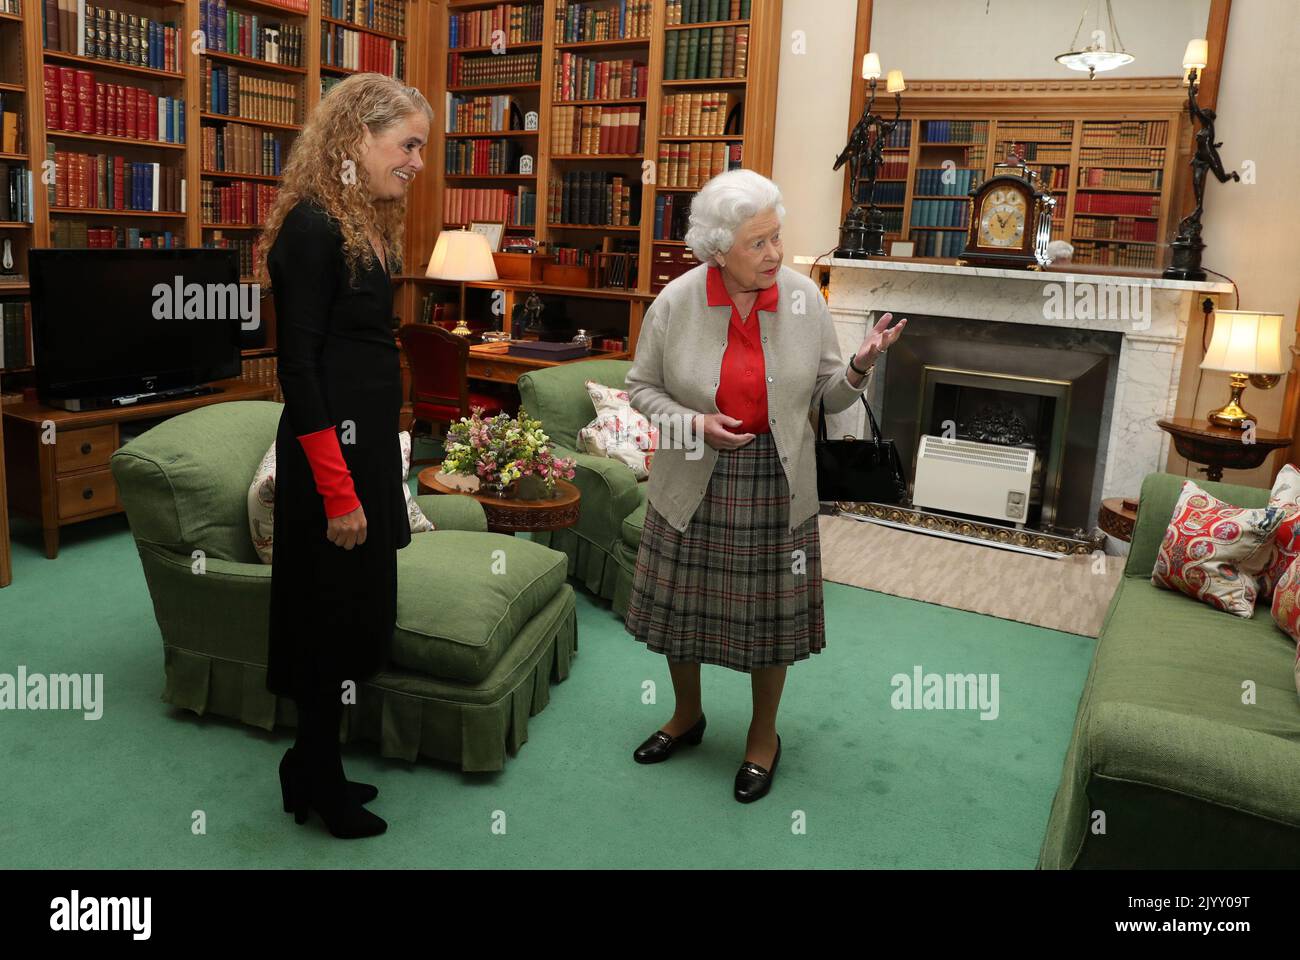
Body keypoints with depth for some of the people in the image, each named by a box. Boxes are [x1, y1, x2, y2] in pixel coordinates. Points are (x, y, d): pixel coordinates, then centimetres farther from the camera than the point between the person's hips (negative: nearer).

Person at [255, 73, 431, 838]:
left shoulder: (368, 225, 12)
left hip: (369, 441, 9)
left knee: (360, 610, 16)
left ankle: (315, 767, 32)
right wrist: (338, 490, -20)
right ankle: (320, 785, 23)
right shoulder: (312, 227, -15)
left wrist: (378, 471, 13)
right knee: (335, 612, 4)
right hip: (333, 450, -9)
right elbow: (298, 368, -19)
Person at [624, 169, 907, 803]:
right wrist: (693, 423, -16)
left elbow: (828, 397, 0)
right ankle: (687, 716, 41)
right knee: (681, 605, 14)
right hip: (694, 485, 0)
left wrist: (860, 366, -21)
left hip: (775, 485, 0)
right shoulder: (674, 304, -9)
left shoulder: (804, 299, -6)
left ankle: (764, 737, 33)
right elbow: (641, 388, 1)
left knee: (769, 610, 10)